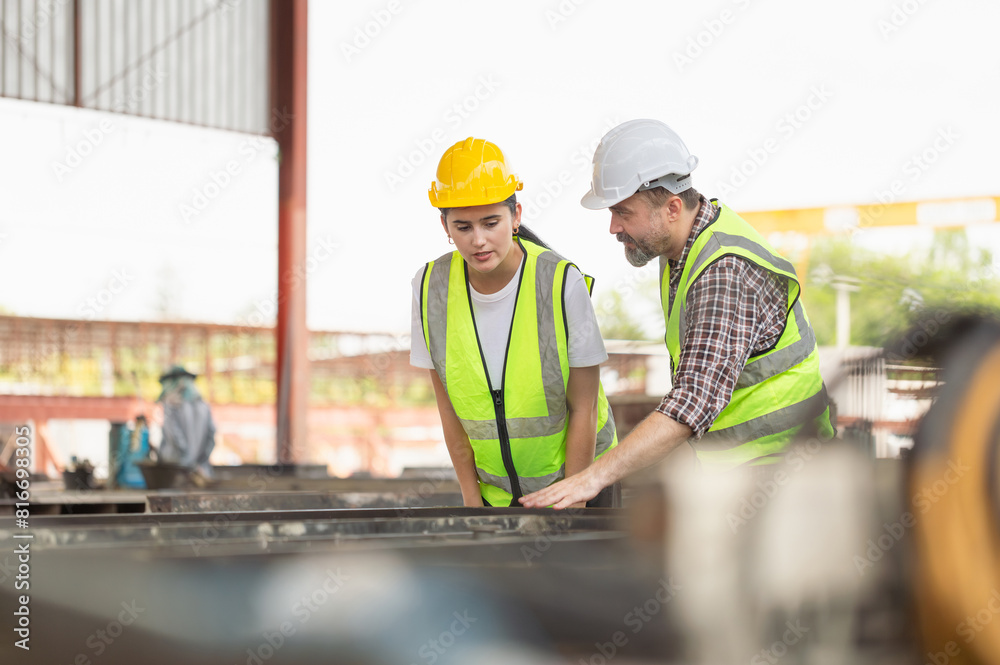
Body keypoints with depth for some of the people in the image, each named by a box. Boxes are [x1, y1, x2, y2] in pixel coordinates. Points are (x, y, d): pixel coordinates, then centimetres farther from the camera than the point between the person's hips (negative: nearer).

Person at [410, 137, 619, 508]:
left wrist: (570, 508, -12)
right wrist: (471, 498, 2)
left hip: (579, 474, -2)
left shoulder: (563, 283, -20)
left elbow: (583, 410, -14)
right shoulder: (430, 289, -11)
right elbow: (448, 405, -2)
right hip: (496, 486, 3)